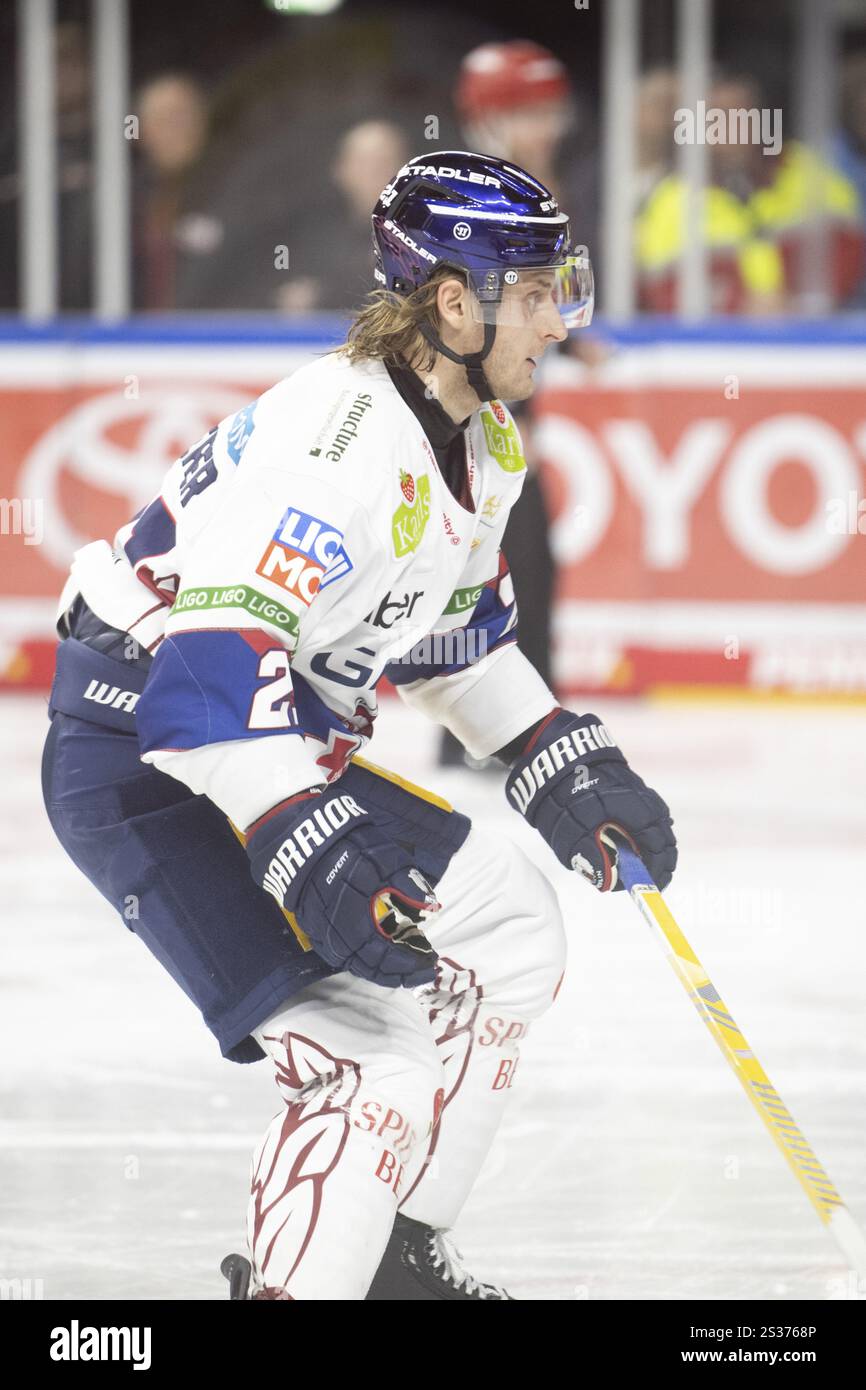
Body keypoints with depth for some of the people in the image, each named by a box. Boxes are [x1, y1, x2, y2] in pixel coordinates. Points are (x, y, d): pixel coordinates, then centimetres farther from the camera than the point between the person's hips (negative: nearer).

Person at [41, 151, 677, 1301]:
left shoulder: (482, 444, 6)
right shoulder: (335, 435, -27)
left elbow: (454, 631, 23)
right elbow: (211, 655, -35)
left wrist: (564, 764, 17)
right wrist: (308, 850, -40)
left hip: (286, 747, 11)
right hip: (145, 764, -11)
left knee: (510, 935, 17)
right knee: (376, 1051, -21)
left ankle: (388, 1249, 27)